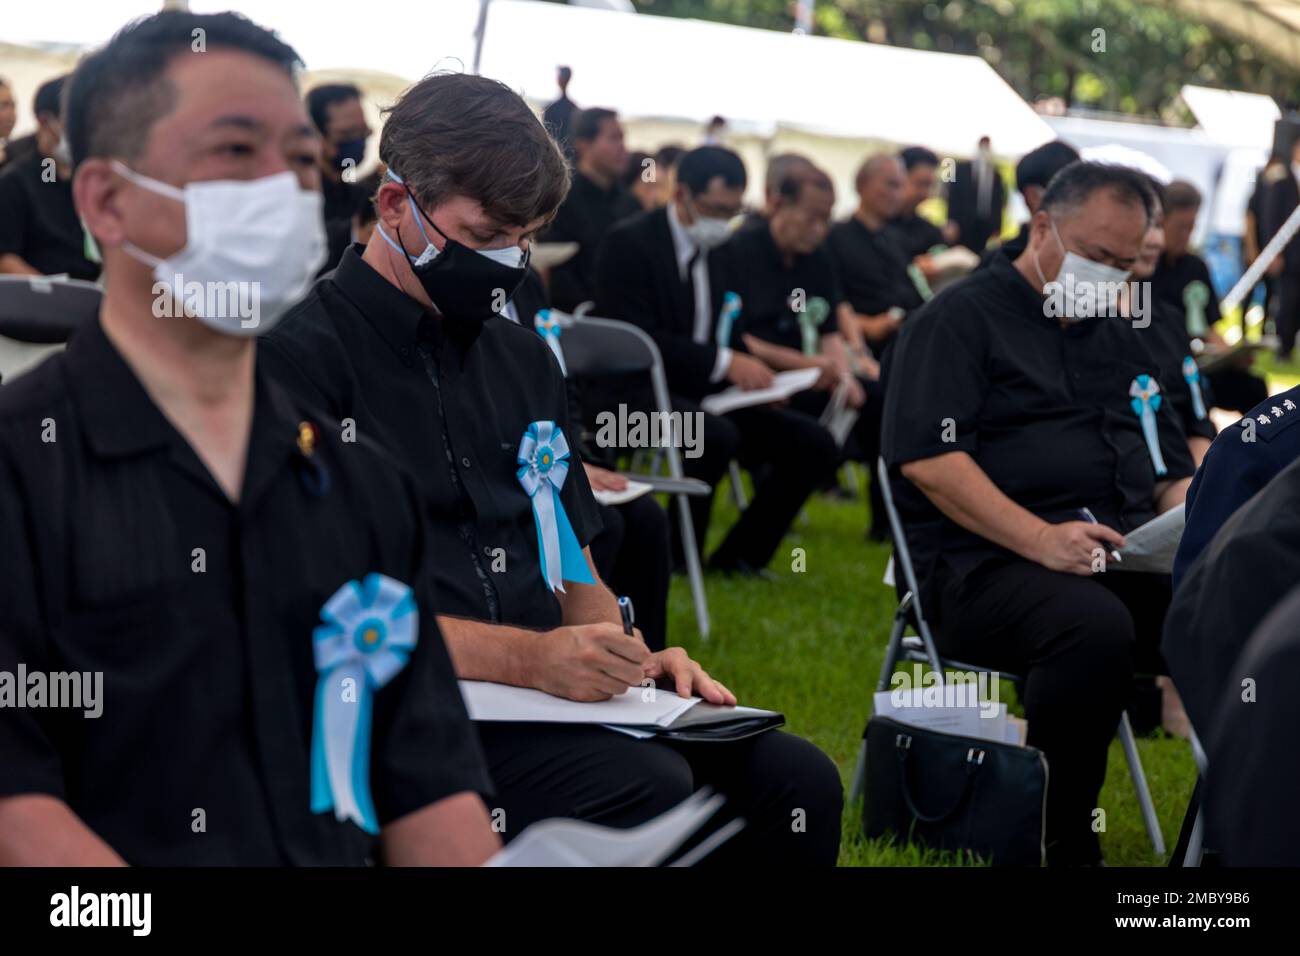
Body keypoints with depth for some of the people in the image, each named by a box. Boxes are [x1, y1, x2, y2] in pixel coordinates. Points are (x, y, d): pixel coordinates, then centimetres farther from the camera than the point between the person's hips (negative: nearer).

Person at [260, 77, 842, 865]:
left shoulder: (524, 357, 21)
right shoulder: (304, 356, -4)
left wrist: (629, 660, 2)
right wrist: (527, 658, -20)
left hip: (549, 696, 7)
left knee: (796, 777, -15)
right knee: (647, 787, -31)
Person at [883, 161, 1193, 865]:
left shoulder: (1119, 339, 25)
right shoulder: (958, 320, 3)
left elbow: (1171, 471, 27)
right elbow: (927, 460, -11)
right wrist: (1041, 540, -21)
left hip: (1128, 555, 6)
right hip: (988, 564, -6)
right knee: (1094, 626, -38)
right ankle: (1062, 845, -22)